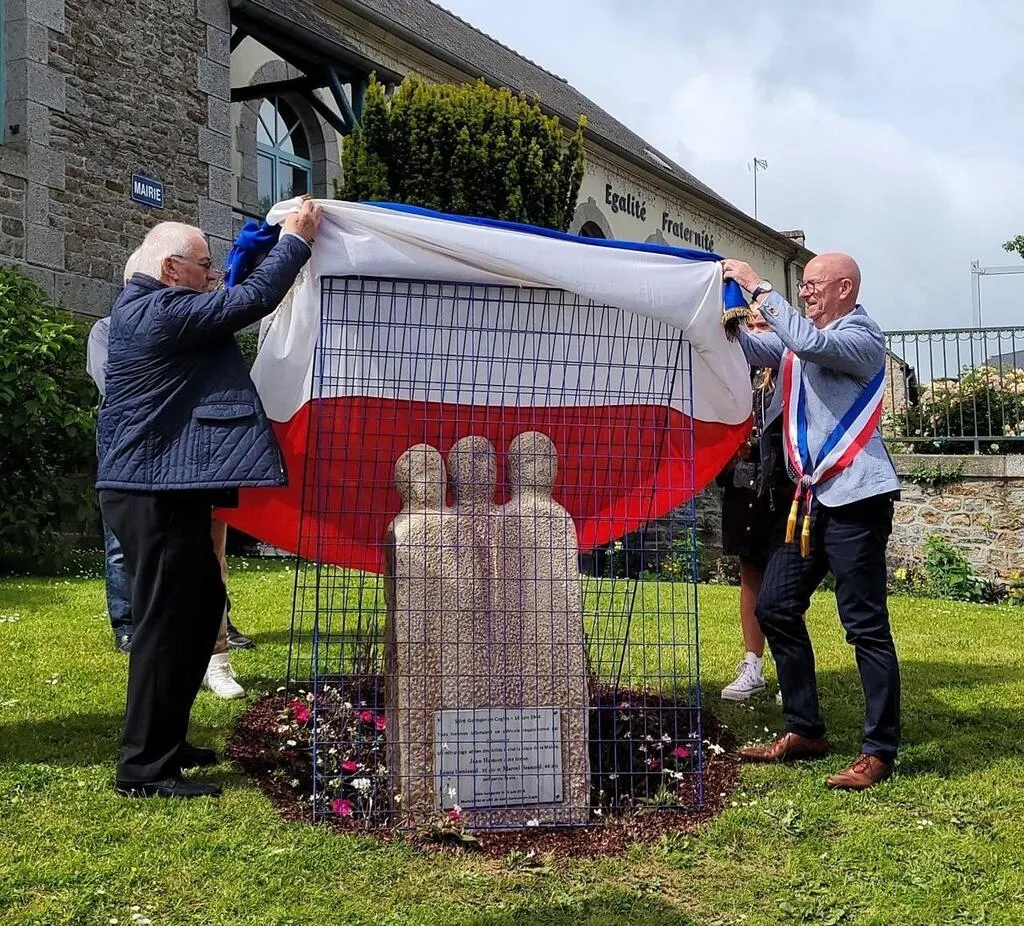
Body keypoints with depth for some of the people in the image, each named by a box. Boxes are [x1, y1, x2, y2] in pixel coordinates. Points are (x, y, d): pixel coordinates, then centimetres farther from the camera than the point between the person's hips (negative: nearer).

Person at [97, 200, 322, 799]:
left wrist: (273, 231, 22)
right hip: (157, 495, -11)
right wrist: (296, 240, -7)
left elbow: (233, 295, 25)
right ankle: (145, 768, 3)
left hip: (165, 490, 11)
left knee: (203, 607, 18)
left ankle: (165, 742, 28)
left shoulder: (144, 306, 16)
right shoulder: (163, 312, -17)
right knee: (167, 624, -5)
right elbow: (252, 300, -20)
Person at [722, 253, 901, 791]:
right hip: (812, 499, 9)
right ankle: (805, 732, 19)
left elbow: (810, 343, -26)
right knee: (775, 607, 9)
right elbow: (748, 348, 11)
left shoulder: (862, 337, -7)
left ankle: (879, 752, 2)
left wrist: (758, 288, -19)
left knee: (866, 625, -5)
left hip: (856, 498, -9)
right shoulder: (800, 339, 19)